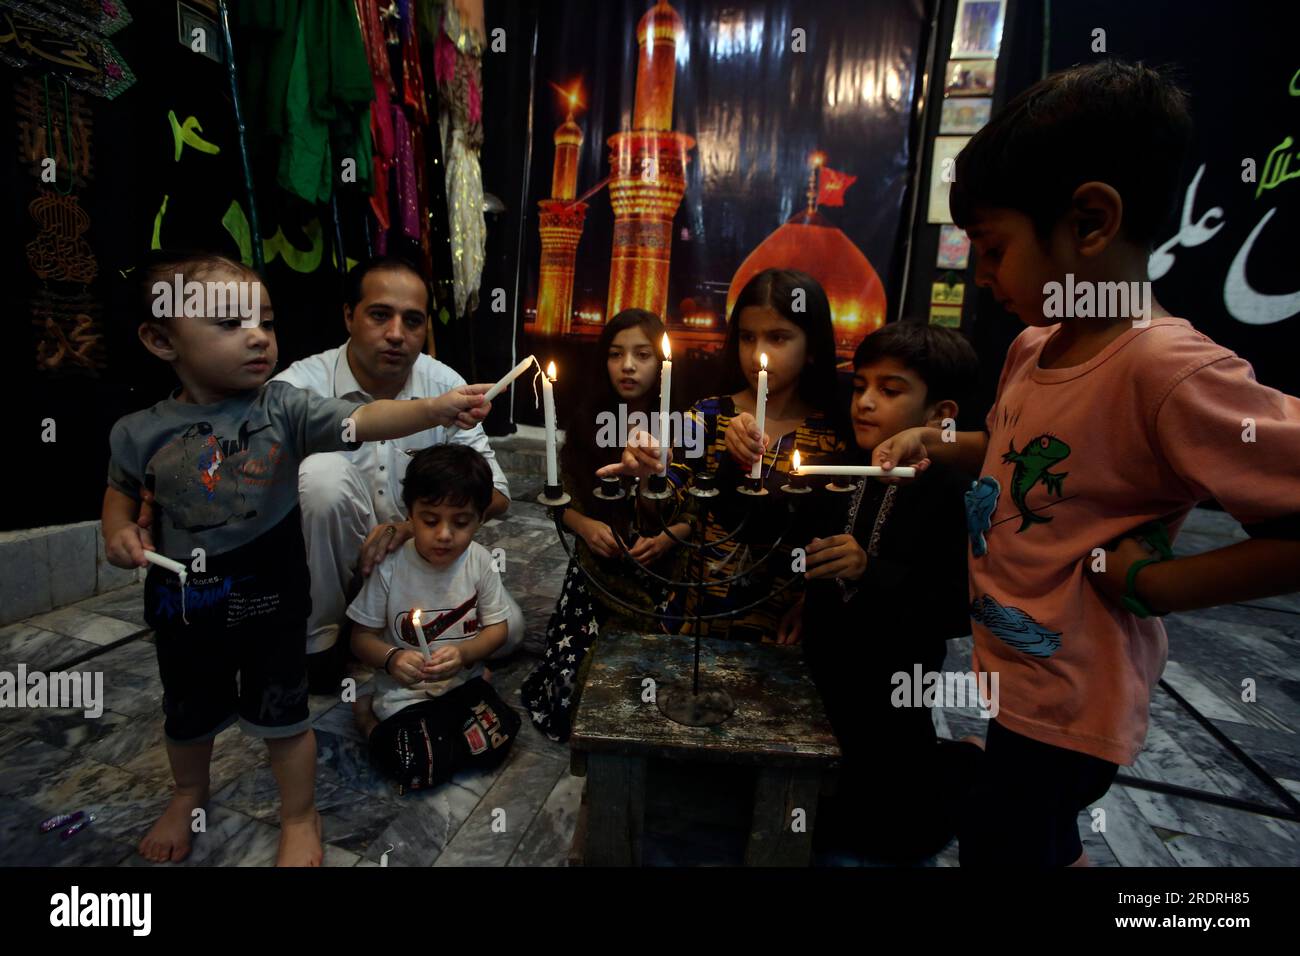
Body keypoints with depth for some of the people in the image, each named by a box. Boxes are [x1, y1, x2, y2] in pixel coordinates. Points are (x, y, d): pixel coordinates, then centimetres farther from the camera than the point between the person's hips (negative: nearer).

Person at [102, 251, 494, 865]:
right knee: (187, 714, 26)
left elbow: (361, 421, -32)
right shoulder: (141, 431, -8)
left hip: (270, 597, -3)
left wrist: (434, 409, -47)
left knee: (281, 715, 11)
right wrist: (119, 531, -7)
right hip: (181, 602, 3)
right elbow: (122, 487, 12)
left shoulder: (284, 408, -16)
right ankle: (188, 796, 58)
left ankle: (300, 819, 36)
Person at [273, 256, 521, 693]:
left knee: (506, 629, -16)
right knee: (324, 473, -32)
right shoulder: (300, 387, -17)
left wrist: (413, 526, -25)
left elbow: (494, 494, -9)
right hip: (329, 565, -2)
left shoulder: (446, 386, -9)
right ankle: (320, 638, -10)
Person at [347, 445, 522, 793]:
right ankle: (372, 720, 12)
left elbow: (497, 627, -2)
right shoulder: (390, 567, -16)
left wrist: (464, 653, -22)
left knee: (497, 742, -15)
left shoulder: (480, 562, -10)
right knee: (418, 768, -18)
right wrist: (390, 659, -27)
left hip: (464, 682, 3)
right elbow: (362, 636, -6)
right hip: (405, 695, -2)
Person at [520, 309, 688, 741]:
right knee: (573, 683, -10)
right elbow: (561, 502, 7)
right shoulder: (588, 421, 0)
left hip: (662, 579, -1)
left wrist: (666, 539, -18)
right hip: (595, 574, 2)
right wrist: (586, 527, -12)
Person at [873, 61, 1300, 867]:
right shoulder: (1031, 347, -2)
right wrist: (939, 447, 0)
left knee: (1001, 850, 15)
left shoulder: (1169, 370, -27)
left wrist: (1163, 581, -24)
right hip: (1011, 668, 8)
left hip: (1070, 698, -7)